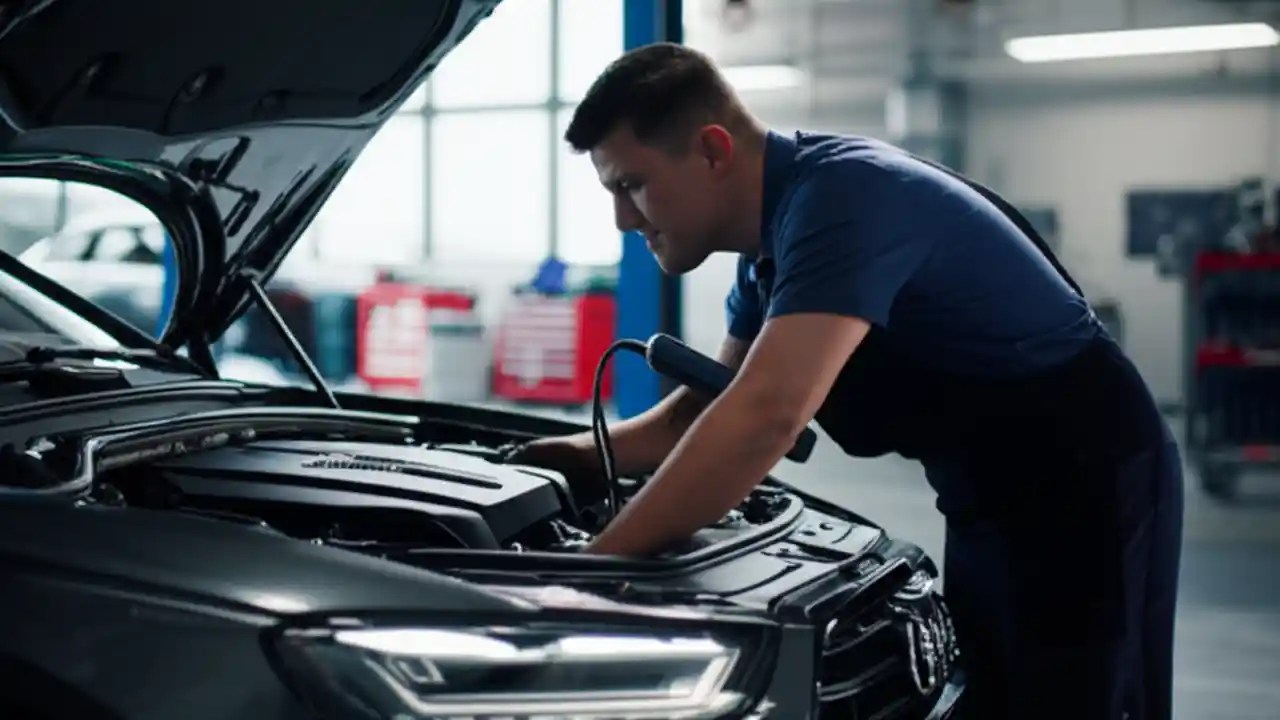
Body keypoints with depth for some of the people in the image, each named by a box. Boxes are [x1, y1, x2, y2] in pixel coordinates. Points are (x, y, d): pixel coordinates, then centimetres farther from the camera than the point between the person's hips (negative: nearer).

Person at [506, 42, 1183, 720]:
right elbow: (718, 406, 15)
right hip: (992, 498, 10)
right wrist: (588, 454, -2)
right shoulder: (776, 233, 6)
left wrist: (597, 563, -32)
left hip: (1087, 488, -10)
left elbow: (764, 415, -36)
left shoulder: (843, 196, -26)